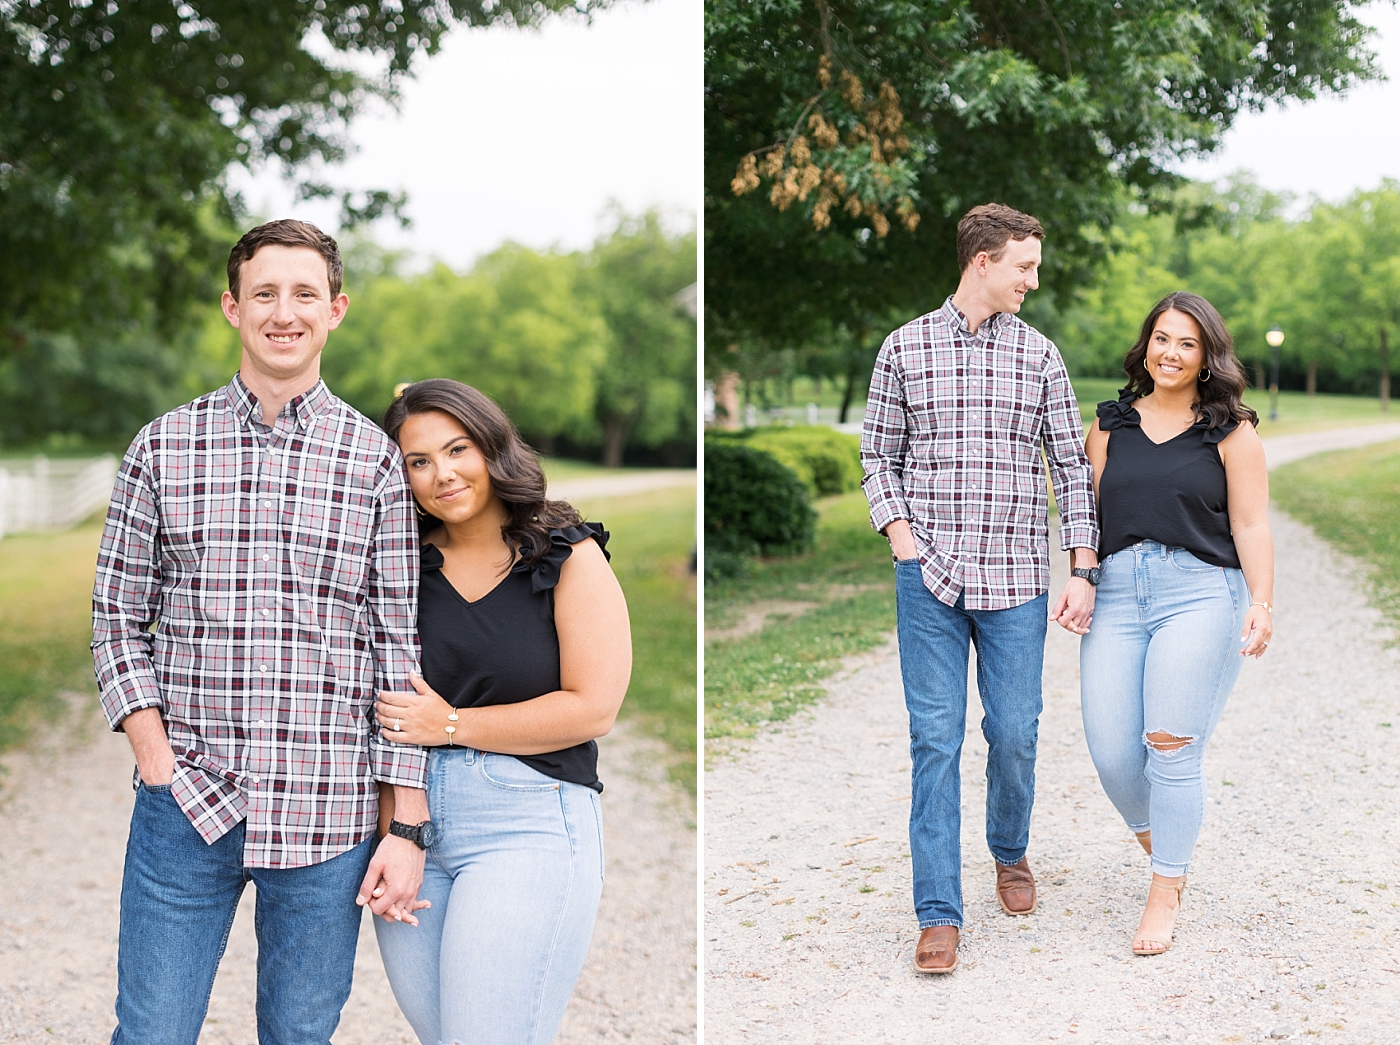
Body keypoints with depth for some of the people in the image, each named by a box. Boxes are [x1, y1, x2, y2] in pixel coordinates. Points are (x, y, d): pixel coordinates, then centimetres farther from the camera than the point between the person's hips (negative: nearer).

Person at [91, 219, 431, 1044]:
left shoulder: (377, 461, 2)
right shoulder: (163, 448, 5)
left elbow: (404, 651, 1)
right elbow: (119, 616, 9)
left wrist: (408, 827, -3)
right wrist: (155, 751, -5)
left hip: (326, 815, 0)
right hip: (185, 805, 1)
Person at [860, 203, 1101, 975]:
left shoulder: (1039, 355, 7)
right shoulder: (905, 348, 4)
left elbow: (1071, 466, 9)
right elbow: (877, 454, 10)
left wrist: (1083, 571, 2)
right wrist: (900, 533, -5)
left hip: (1016, 575, 1)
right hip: (930, 576, -1)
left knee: (1014, 733, 5)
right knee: (935, 738, -3)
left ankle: (1011, 851, 34)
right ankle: (939, 914, 1)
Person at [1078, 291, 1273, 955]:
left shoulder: (1230, 432, 8)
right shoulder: (1110, 426, 16)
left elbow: (1250, 527, 4)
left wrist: (1261, 603, -8)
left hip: (1199, 594, -3)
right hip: (1116, 596, 3)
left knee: (1172, 746, -9)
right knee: (1111, 751, -4)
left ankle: (1166, 889, 8)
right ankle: (1153, 834, 29)